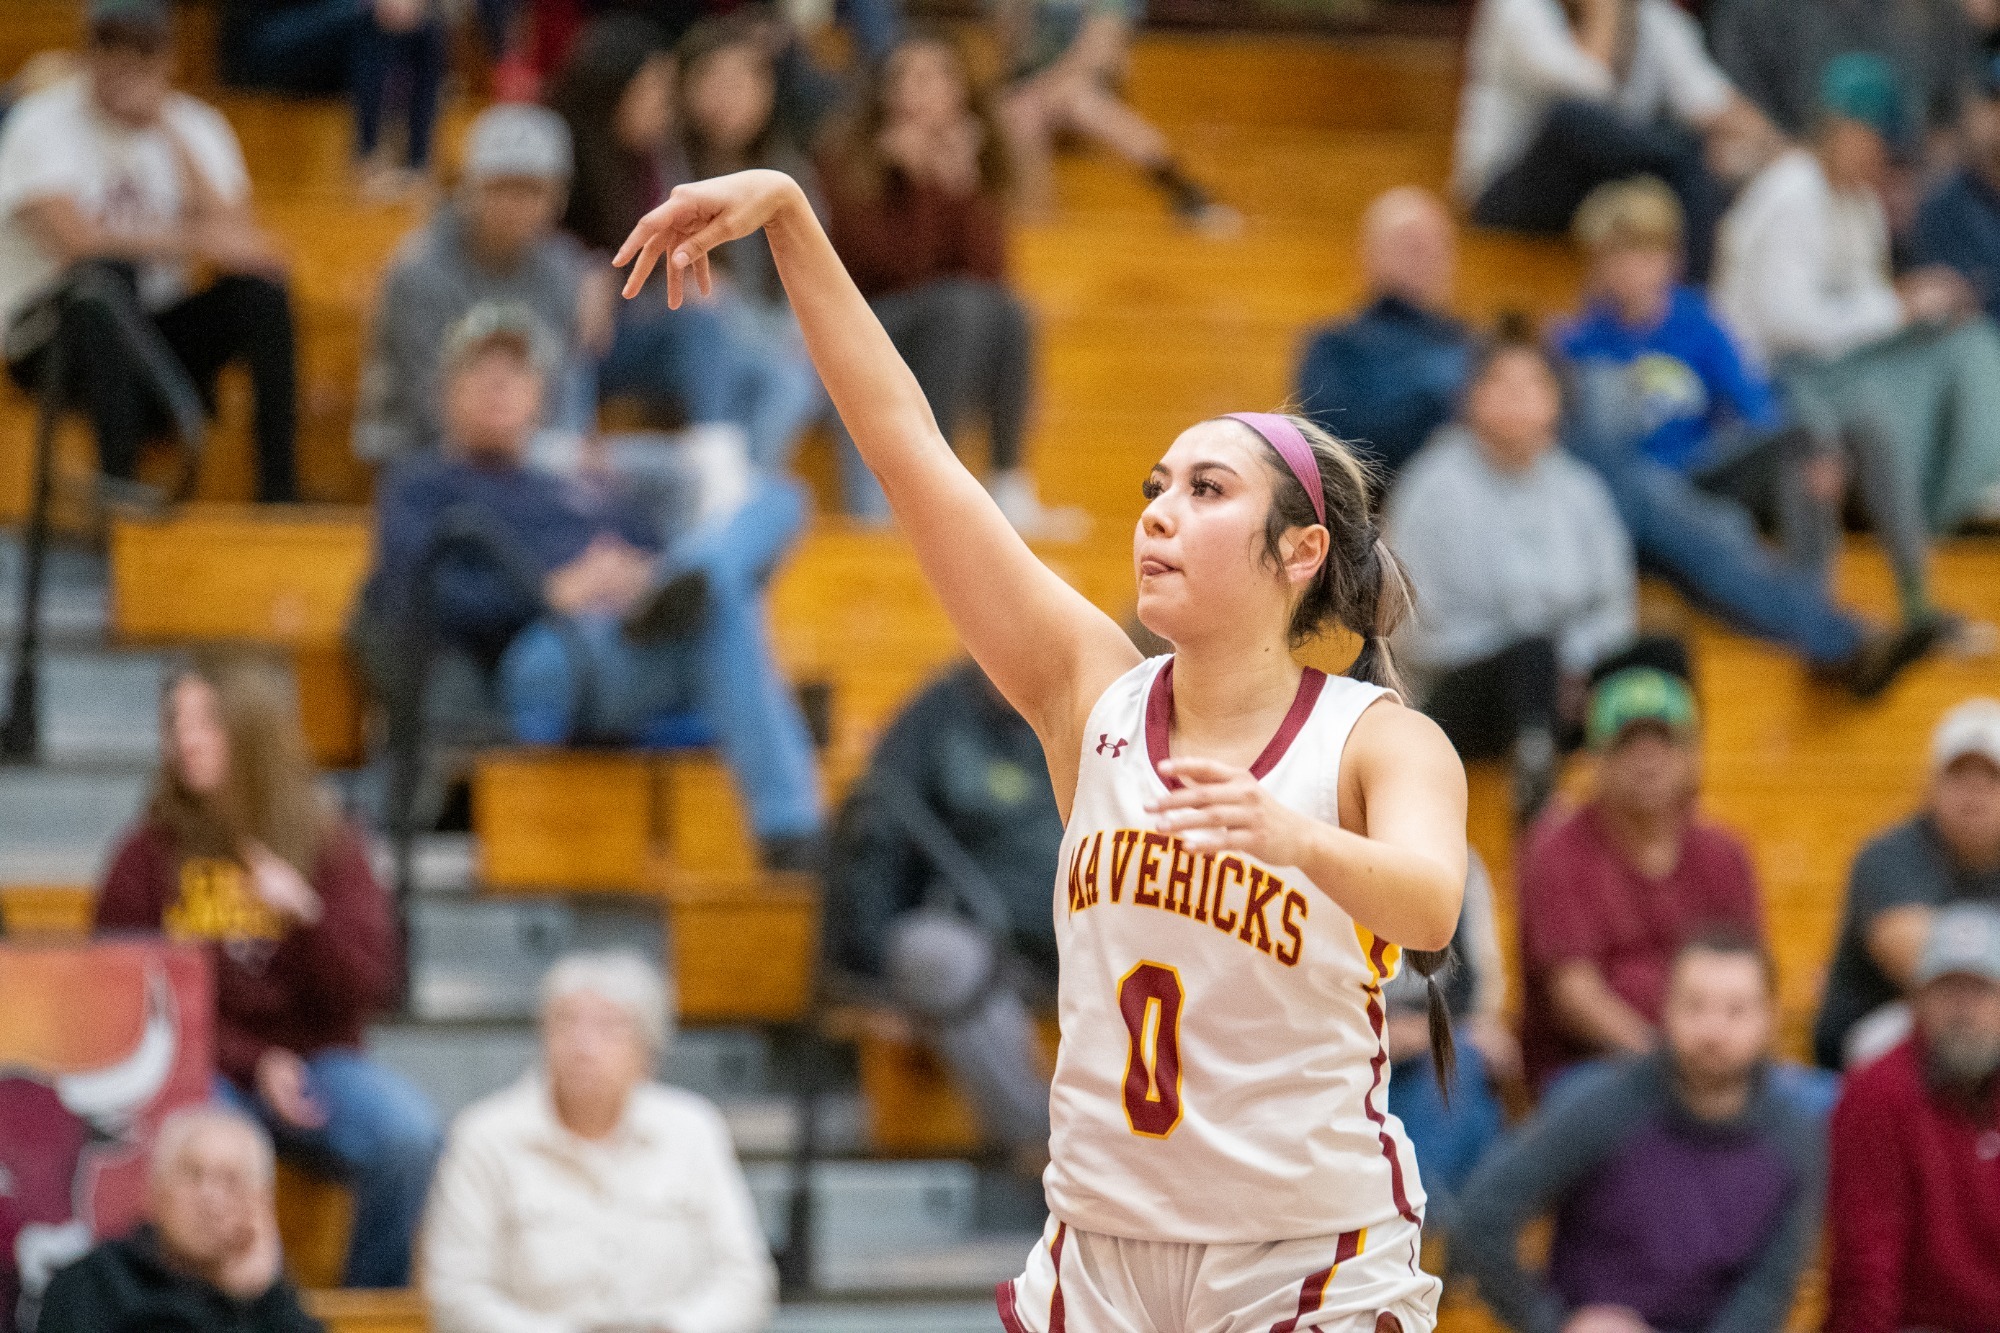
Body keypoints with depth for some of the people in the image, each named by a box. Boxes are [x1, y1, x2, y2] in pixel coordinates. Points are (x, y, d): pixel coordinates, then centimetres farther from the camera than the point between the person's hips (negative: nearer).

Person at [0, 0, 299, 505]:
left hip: (156, 335, 5)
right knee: (106, 278, -36)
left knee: (261, 287, -19)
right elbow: (75, 242, -23)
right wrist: (193, 241, -28)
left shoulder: (197, 128, 7)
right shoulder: (43, 125, -7)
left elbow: (239, 243, -9)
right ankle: (119, 480, -44)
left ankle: (279, 488, -23)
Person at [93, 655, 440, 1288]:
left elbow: (366, 994, 1)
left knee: (408, 1134, -28)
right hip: (201, 1070, -2)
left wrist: (307, 916, -18)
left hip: (315, 1063, 2)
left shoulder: (329, 845, 6)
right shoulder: (150, 854, 3)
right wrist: (254, 1063, -8)